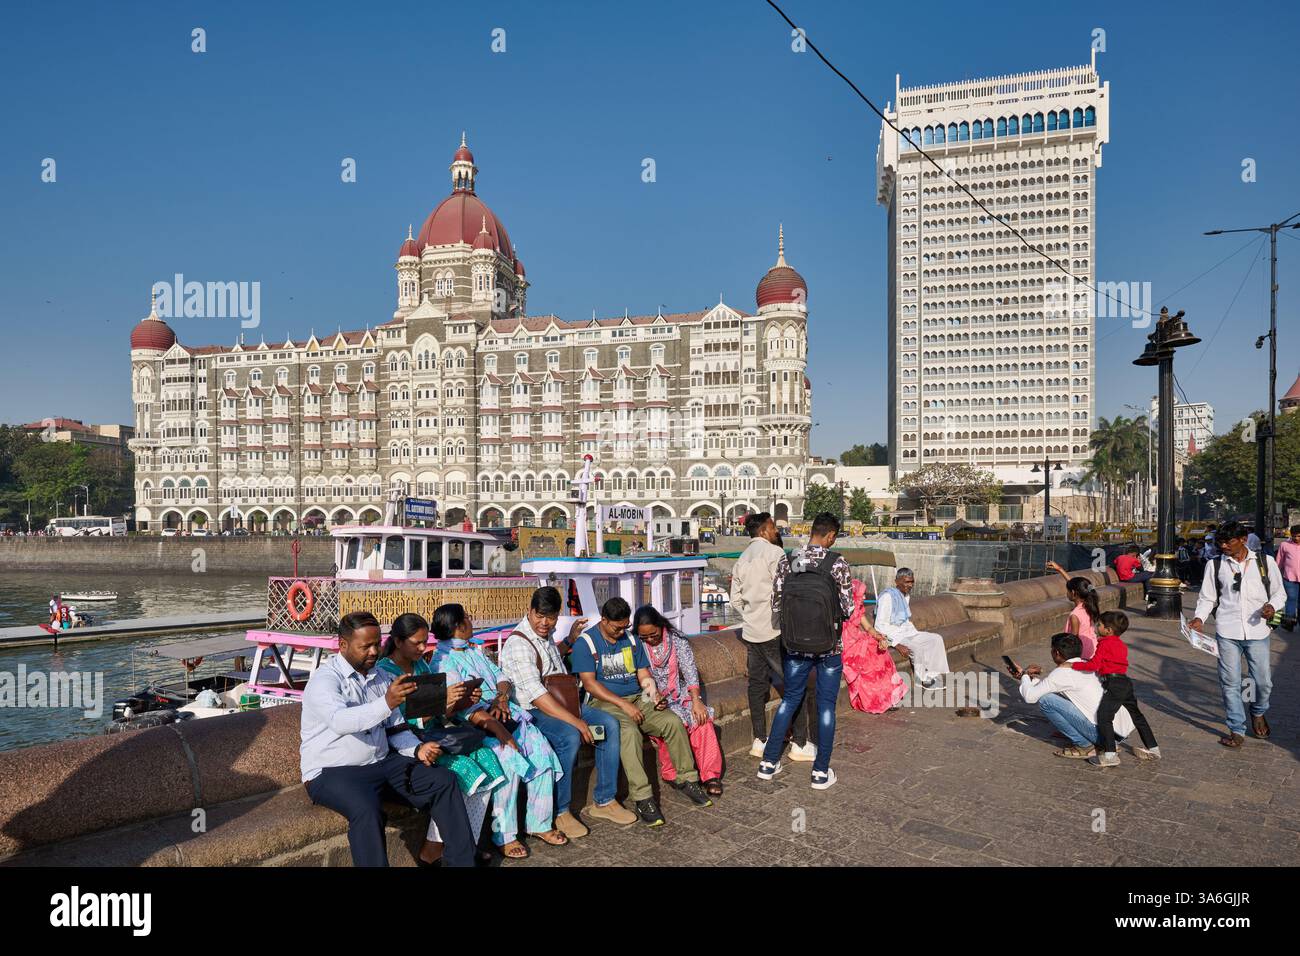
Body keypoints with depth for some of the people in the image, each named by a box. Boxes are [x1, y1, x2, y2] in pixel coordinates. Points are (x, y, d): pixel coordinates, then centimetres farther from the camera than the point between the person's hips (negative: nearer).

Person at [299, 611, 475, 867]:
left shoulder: (379, 677, 11)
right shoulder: (325, 679, -12)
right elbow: (340, 721, -32)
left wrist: (417, 749, -7)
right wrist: (386, 704, -46)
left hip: (381, 764, 7)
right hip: (332, 772, -7)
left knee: (444, 780, -8)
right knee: (367, 810, -37)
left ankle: (461, 861, -1)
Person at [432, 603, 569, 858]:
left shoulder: (474, 651, 20)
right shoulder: (443, 661, -7)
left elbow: (502, 677, 18)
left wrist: (502, 697, -7)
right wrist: (496, 729, -25)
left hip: (506, 713, 8)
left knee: (543, 753, -10)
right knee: (509, 759, -30)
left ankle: (539, 823, 3)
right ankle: (503, 835, -15)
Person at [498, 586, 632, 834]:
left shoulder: (545, 635, 9)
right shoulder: (518, 644, -20)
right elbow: (537, 695, -28)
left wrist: (570, 640, 20)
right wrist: (577, 722, -30)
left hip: (560, 704, 9)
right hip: (530, 712, -9)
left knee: (609, 724, -6)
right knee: (570, 737, -35)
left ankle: (604, 801, 0)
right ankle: (560, 812, -17)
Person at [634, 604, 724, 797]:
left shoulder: (676, 639, -1)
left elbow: (689, 669, -8)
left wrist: (696, 701, -19)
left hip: (680, 696, 2)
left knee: (702, 719, -26)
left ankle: (710, 774, -19)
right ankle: (671, 773, -14)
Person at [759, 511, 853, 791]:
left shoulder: (785, 562, -5)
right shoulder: (838, 563, -14)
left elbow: (776, 607, 0)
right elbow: (848, 610, -10)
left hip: (794, 646, 3)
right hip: (830, 647, -3)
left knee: (789, 699, 19)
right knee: (826, 706, 10)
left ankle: (768, 762, 24)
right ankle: (821, 772, 18)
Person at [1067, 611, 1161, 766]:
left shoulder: (1104, 644, -10)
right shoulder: (1121, 644, 17)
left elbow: (1094, 665, -17)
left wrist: (1073, 665, -11)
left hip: (1114, 684, -10)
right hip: (1126, 682, 10)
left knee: (1103, 717, -11)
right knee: (1136, 715, 21)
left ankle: (1110, 755, -17)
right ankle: (1153, 748, 32)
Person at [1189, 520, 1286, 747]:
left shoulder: (1265, 562, 3)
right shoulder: (1215, 565, 4)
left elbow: (1279, 592, 12)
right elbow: (1208, 597, 8)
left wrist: (1272, 606, -10)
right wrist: (1199, 618, -8)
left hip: (1258, 631, 0)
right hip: (1227, 632, 0)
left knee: (1263, 681, 5)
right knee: (1230, 681, 1)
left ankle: (1258, 713, 38)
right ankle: (1237, 730, 14)